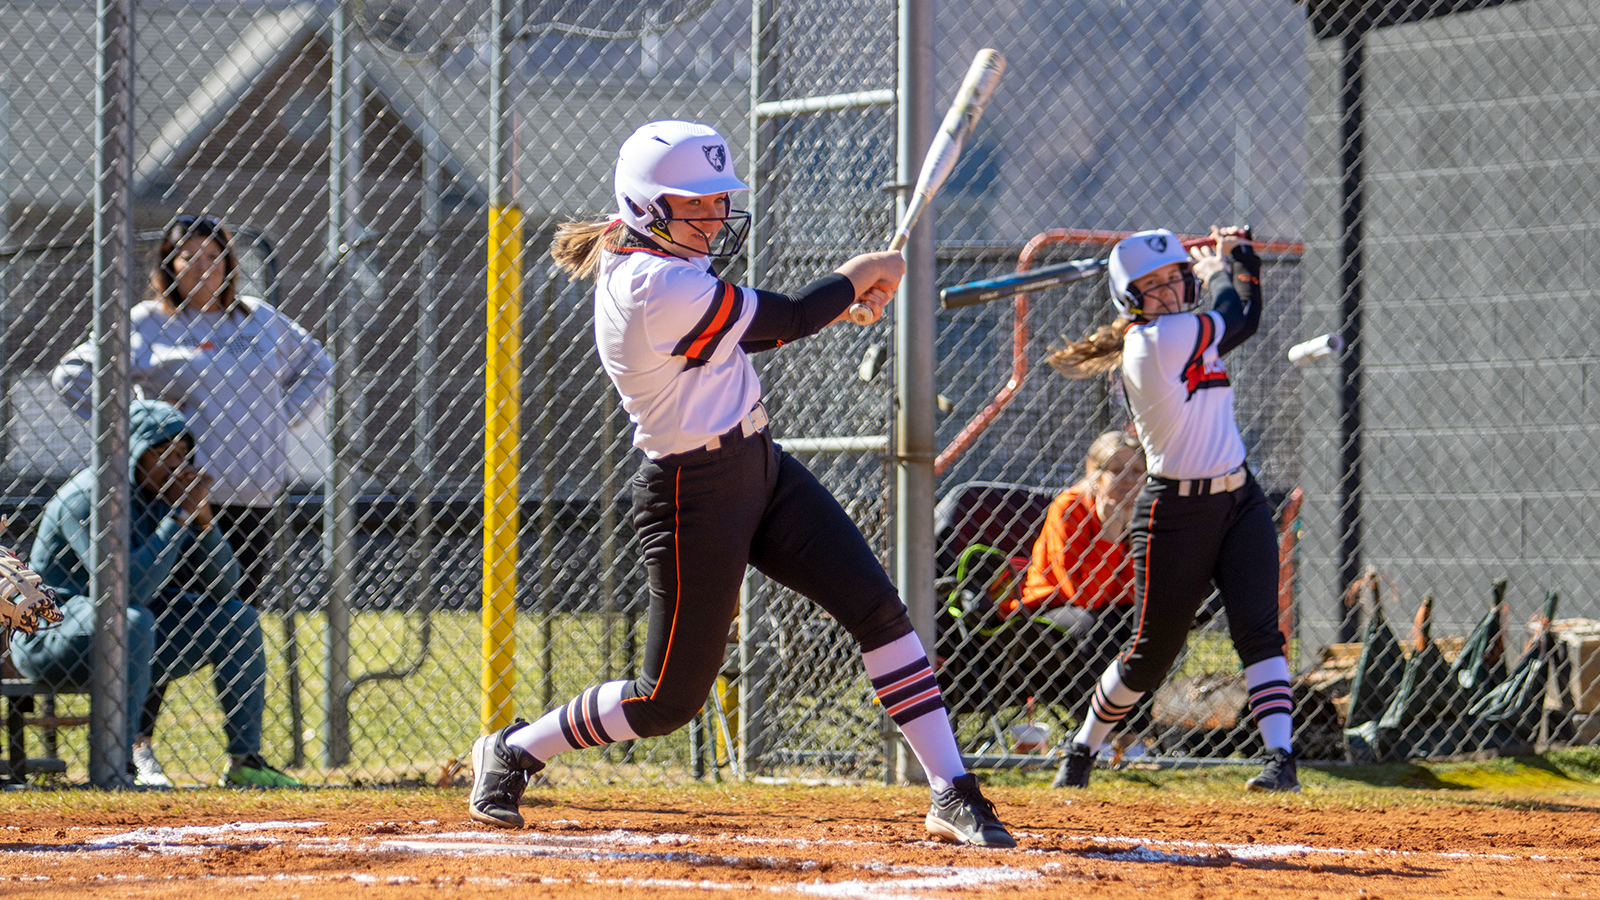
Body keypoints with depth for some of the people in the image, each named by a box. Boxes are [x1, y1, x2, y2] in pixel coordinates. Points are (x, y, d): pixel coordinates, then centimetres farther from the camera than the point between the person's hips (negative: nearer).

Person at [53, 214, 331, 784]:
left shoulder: (260, 321, 13)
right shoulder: (147, 325, -1)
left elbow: (316, 366, 28)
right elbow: (72, 375, -1)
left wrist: (280, 421, 13)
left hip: (254, 496, 4)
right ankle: (137, 743, -4)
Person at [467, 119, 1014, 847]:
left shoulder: (635, 259, 6)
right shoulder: (658, 289, -25)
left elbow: (751, 333, 16)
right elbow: (785, 319, -18)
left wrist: (847, 296, 4)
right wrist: (859, 275, -1)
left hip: (761, 470, 10)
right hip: (694, 497, -9)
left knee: (878, 608, -4)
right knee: (672, 699, 2)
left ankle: (953, 794, -4)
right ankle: (513, 751, 24)